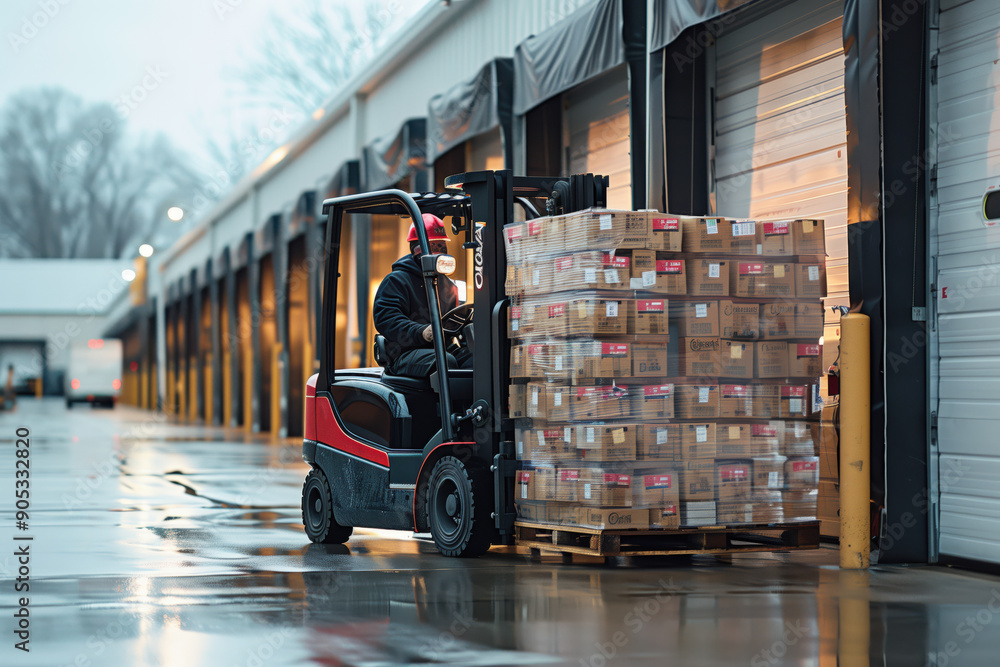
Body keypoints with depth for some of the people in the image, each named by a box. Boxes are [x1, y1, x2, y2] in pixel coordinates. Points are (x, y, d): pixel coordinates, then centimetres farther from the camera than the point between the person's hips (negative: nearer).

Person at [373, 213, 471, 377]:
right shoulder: (396, 281, 4)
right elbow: (385, 319, -11)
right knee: (445, 362, -38)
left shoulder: (447, 284, 27)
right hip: (406, 355, -6)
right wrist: (420, 332, -26)